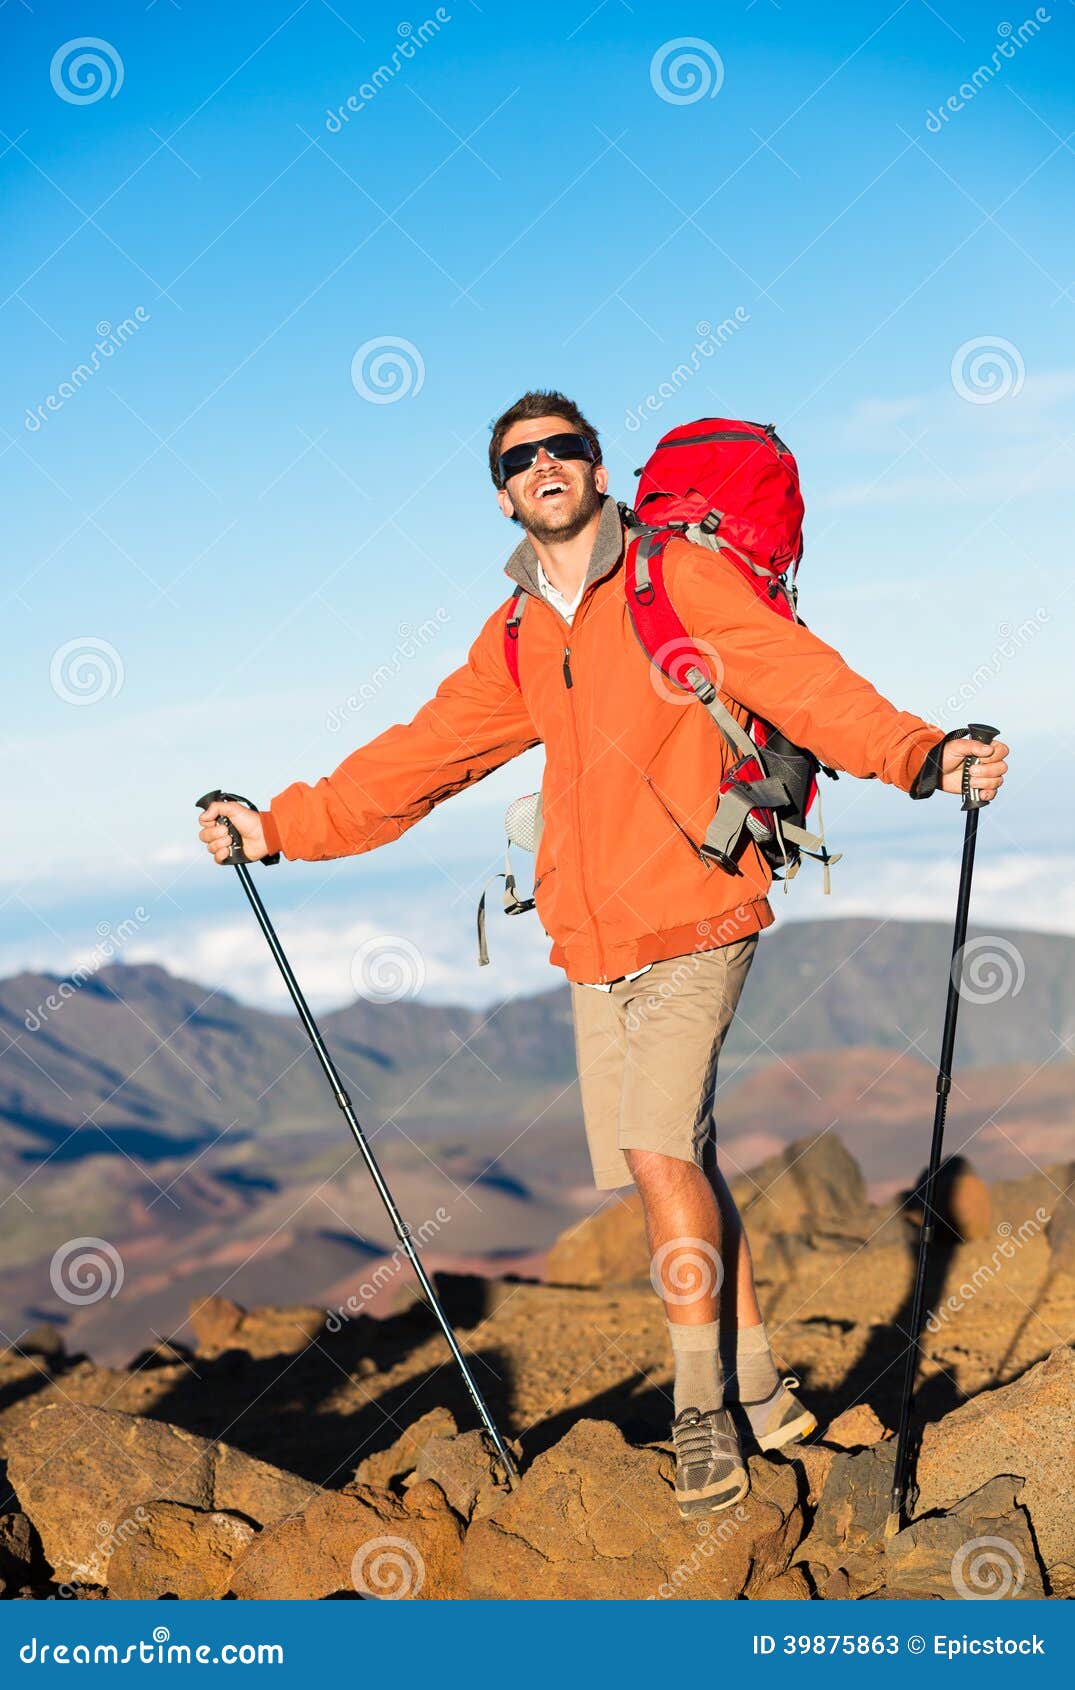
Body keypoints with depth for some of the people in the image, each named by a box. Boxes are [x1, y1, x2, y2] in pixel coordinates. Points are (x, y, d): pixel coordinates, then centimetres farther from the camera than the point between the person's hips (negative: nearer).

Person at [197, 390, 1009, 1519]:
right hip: (593, 942, 6)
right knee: (673, 1164, 6)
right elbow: (423, 755, 20)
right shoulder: (518, 636, 14)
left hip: (692, 922, -6)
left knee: (661, 1147, -16)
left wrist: (914, 752, -34)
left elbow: (799, 679, -17)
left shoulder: (682, 581, -4)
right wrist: (282, 827, 16)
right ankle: (758, 1393, 18)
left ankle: (701, 1411, -5)